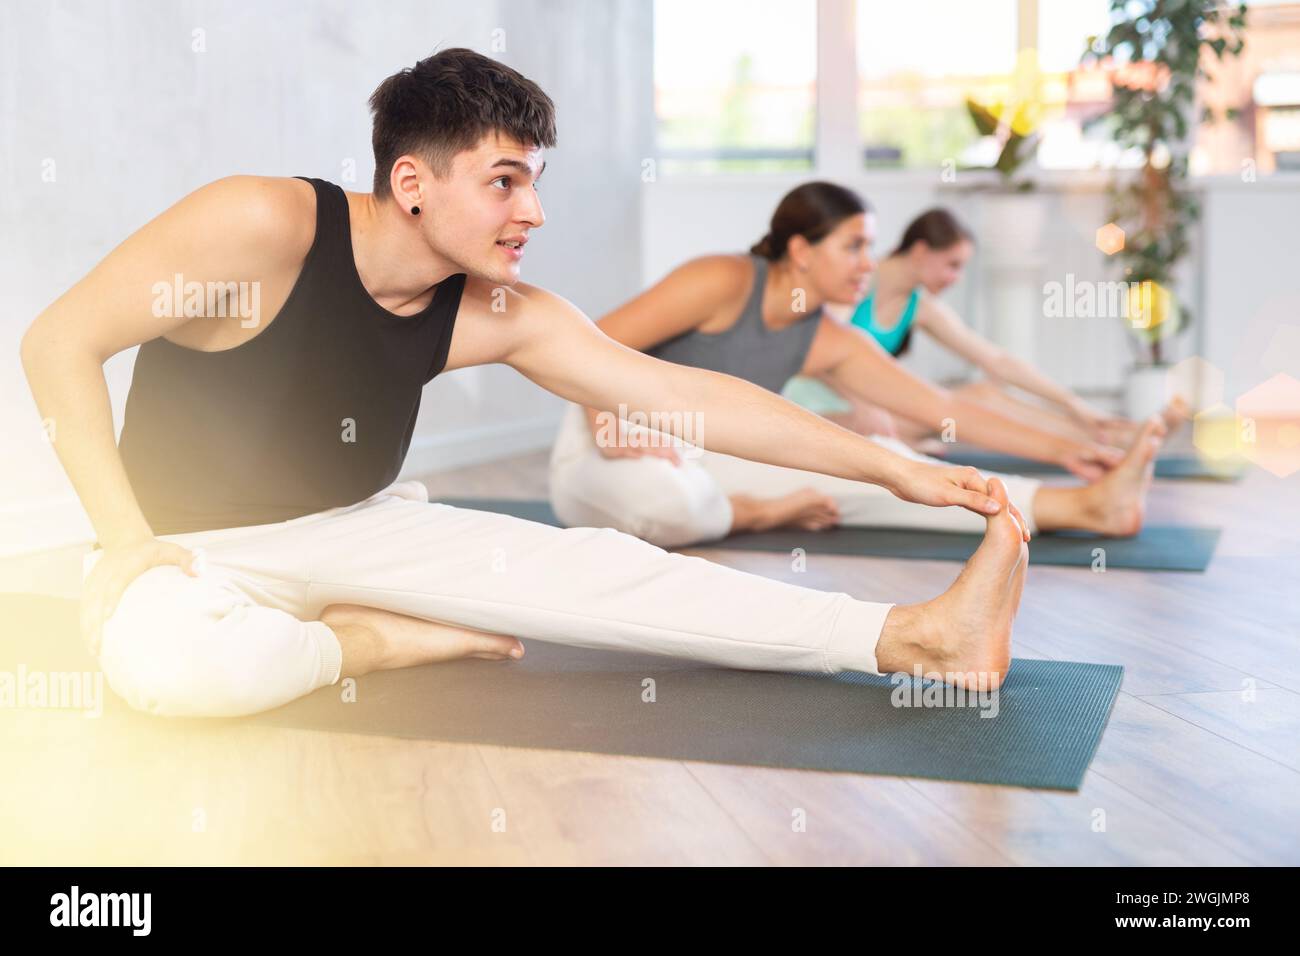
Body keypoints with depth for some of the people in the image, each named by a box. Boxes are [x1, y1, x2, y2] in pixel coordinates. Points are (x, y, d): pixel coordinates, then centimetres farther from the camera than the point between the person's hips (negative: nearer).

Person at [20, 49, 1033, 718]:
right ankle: (385, 644, -16)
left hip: (353, 531, 4)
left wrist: (894, 468, -13)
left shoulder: (497, 314, -10)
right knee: (161, 660, -42)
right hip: (192, 548, -4)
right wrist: (127, 537, -26)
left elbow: (679, 392, -10)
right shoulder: (264, 225, -25)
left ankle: (911, 637, -19)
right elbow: (59, 342, -19)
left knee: (591, 563, -15)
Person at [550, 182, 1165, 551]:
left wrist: (1058, 448, -3)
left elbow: (944, 408, 1)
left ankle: (1081, 506, -15)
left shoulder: (829, 344, 0)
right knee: (661, 494, -46)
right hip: (606, 463, -5)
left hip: (697, 464, 6)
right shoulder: (725, 283, -20)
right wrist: (610, 428, -36)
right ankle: (758, 514, -12)